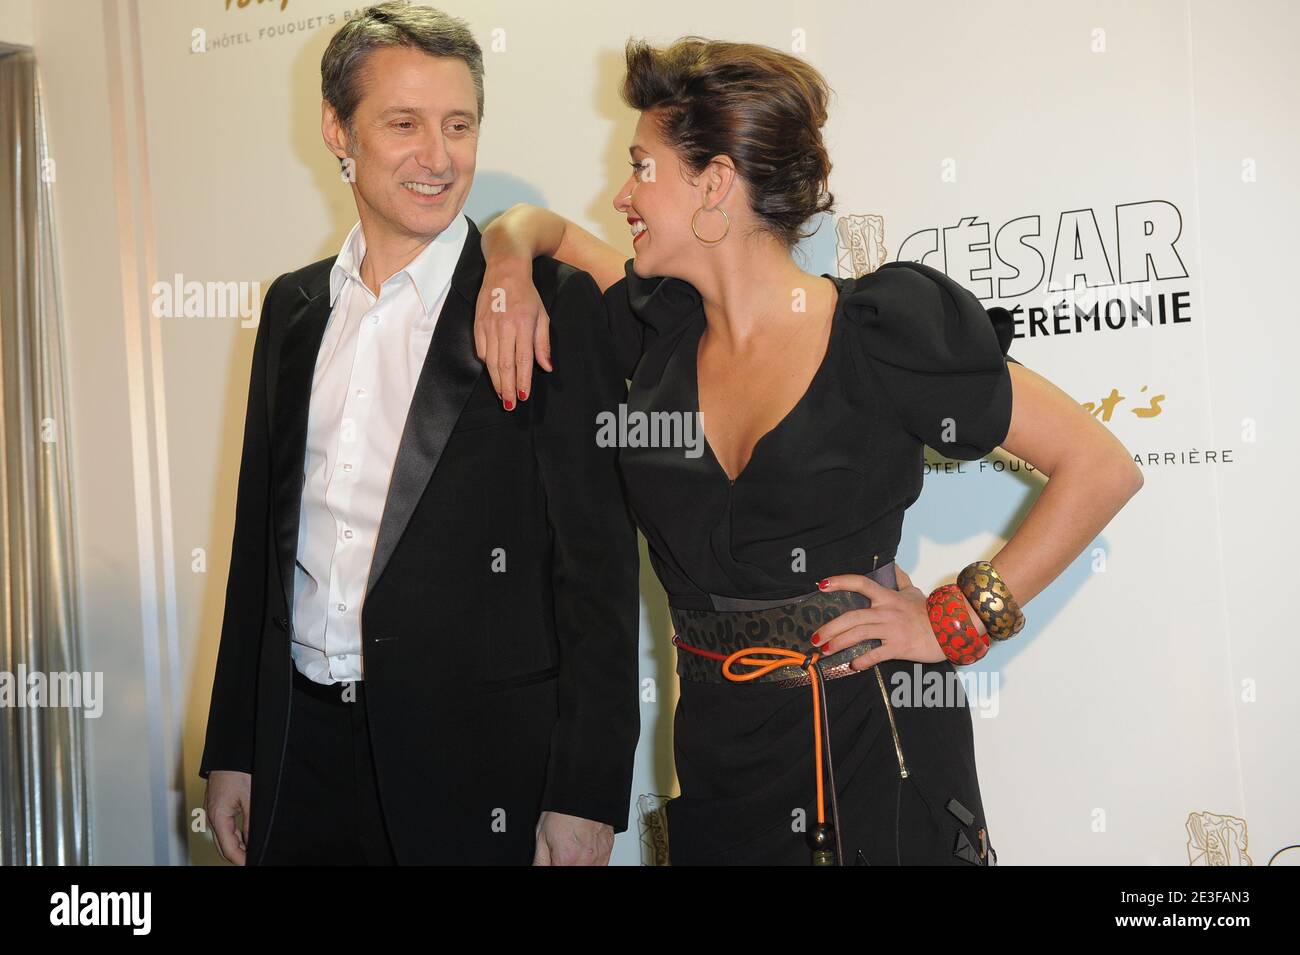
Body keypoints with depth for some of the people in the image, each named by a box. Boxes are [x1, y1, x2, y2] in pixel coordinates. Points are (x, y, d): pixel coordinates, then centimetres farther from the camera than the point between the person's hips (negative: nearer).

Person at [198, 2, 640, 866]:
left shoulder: (552, 304, -8)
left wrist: (586, 795, -13)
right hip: (302, 748, 5)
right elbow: (262, 539, 13)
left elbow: (599, 562, -10)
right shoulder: (294, 305, 9)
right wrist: (232, 749, 13)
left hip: (481, 763, -4)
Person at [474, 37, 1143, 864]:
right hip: (717, 754, 5)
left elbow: (1102, 468, -9)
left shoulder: (886, 328, -11)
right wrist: (511, 266, -3)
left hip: (876, 740, -4)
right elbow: (539, 223, 20)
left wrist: (955, 622, -10)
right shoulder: (662, 330, 4)